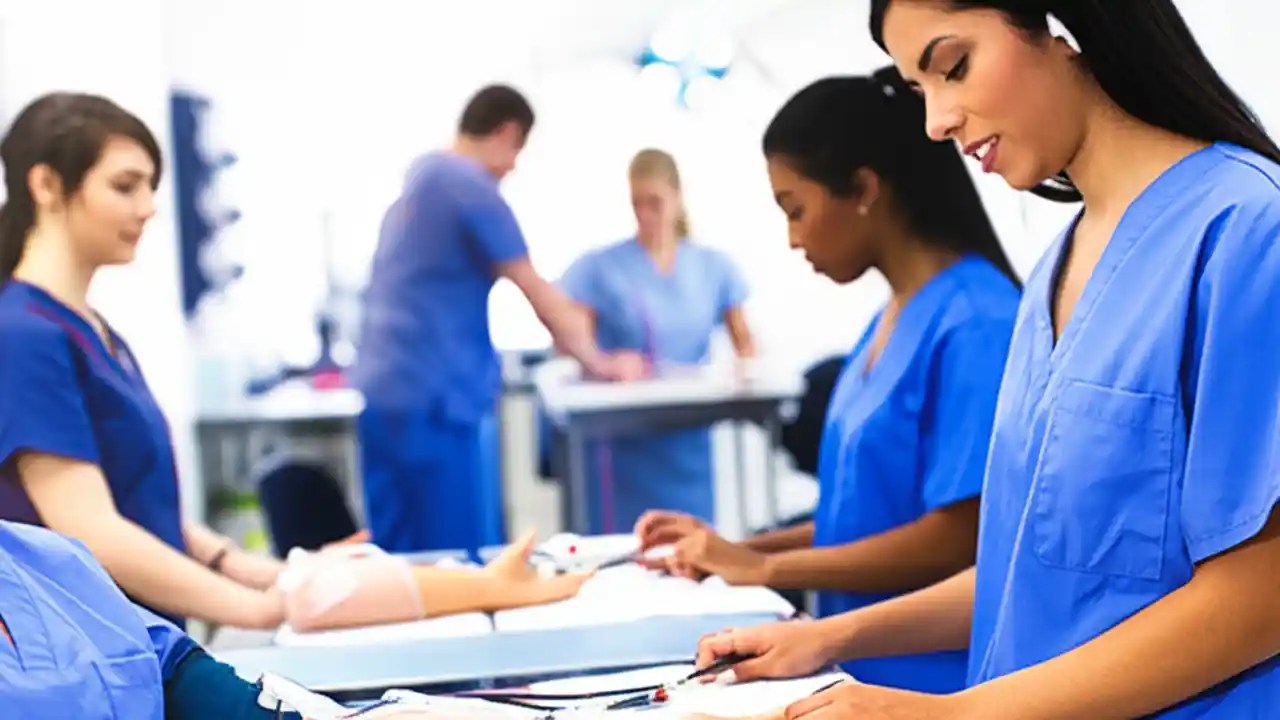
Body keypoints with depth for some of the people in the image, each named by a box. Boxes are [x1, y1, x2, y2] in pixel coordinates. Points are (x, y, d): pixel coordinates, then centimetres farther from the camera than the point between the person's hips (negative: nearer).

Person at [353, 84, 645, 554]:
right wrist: (597, 361, 7)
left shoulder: (420, 176, 17)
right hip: (431, 399, -9)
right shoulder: (473, 188, -10)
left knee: (396, 563, 11)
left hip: (381, 392, 9)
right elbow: (537, 292, -6)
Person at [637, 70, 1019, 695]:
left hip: (932, 678, -8)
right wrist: (739, 549, 7)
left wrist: (767, 568, -14)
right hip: (865, 665, 8)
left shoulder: (976, 322, -17)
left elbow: (962, 533, -21)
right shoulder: (890, 319, 9)